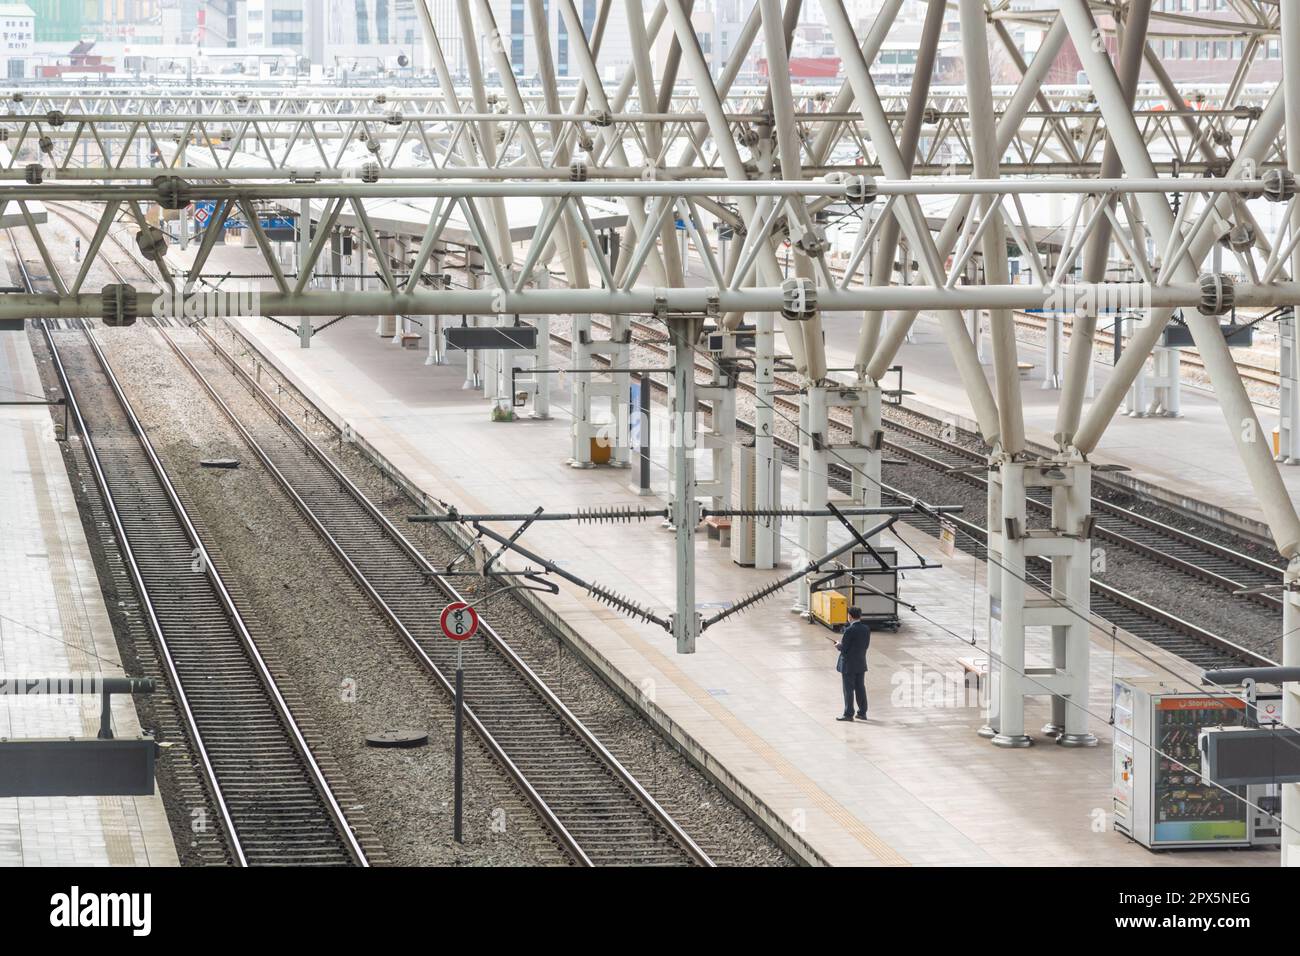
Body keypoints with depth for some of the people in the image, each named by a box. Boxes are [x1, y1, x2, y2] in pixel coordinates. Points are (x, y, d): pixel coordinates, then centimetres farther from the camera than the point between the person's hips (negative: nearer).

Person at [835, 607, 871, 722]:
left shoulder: (849, 631, -21)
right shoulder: (866, 629, 0)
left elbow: (843, 648, -19)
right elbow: (866, 645, 7)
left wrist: (838, 646, 5)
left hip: (848, 665, -7)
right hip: (861, 664, 7)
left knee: (848, 690, 1)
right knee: (860, 688, 14)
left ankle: (848, 714, 5)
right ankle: (862, 713, 19)